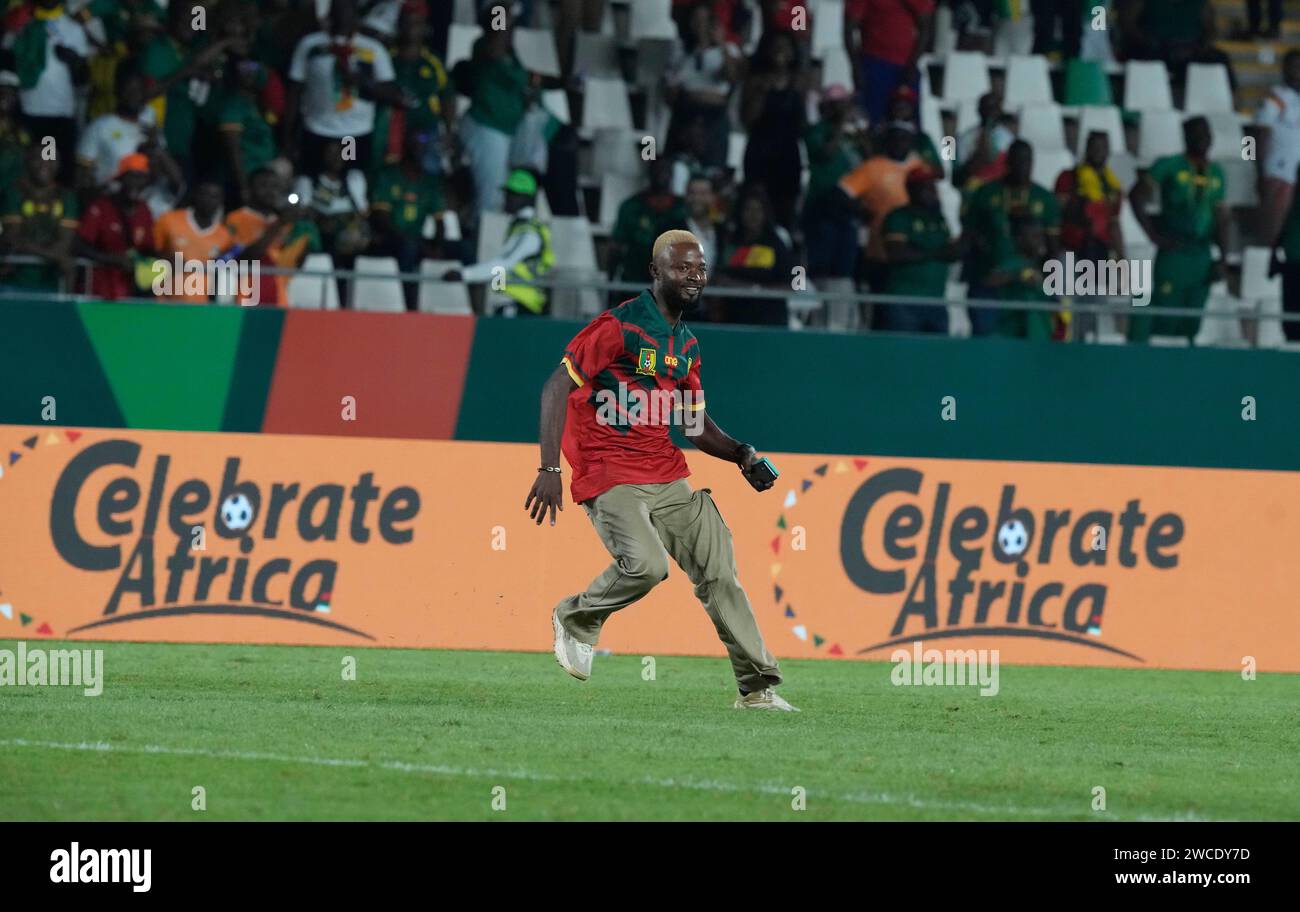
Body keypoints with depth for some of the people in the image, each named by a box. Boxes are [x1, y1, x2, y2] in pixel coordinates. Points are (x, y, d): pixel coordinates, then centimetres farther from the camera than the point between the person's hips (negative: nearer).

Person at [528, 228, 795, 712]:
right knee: (646, 565, -26)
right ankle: (576, 619, 5)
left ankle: (757, 688, 4)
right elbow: (557, 386, -16)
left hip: (667, 477, 8)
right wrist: (549, 469, -24)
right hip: (610, 476, -8)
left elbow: (696, 423, 23)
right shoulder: (619, 326, -11)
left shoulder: (686, 344, 15)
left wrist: (740, 454, 2)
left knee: (718, 571, 0)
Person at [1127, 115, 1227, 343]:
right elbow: (1136, 196, -6)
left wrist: (1222, 258, 5)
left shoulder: (1216, 174, 13)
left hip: (1202, 255, 5)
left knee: (1191, 323, 4)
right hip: (1174, 254, -5)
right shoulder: (1170, 166, -3)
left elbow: (1221, 219, 15)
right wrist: (1154, 236, -10)